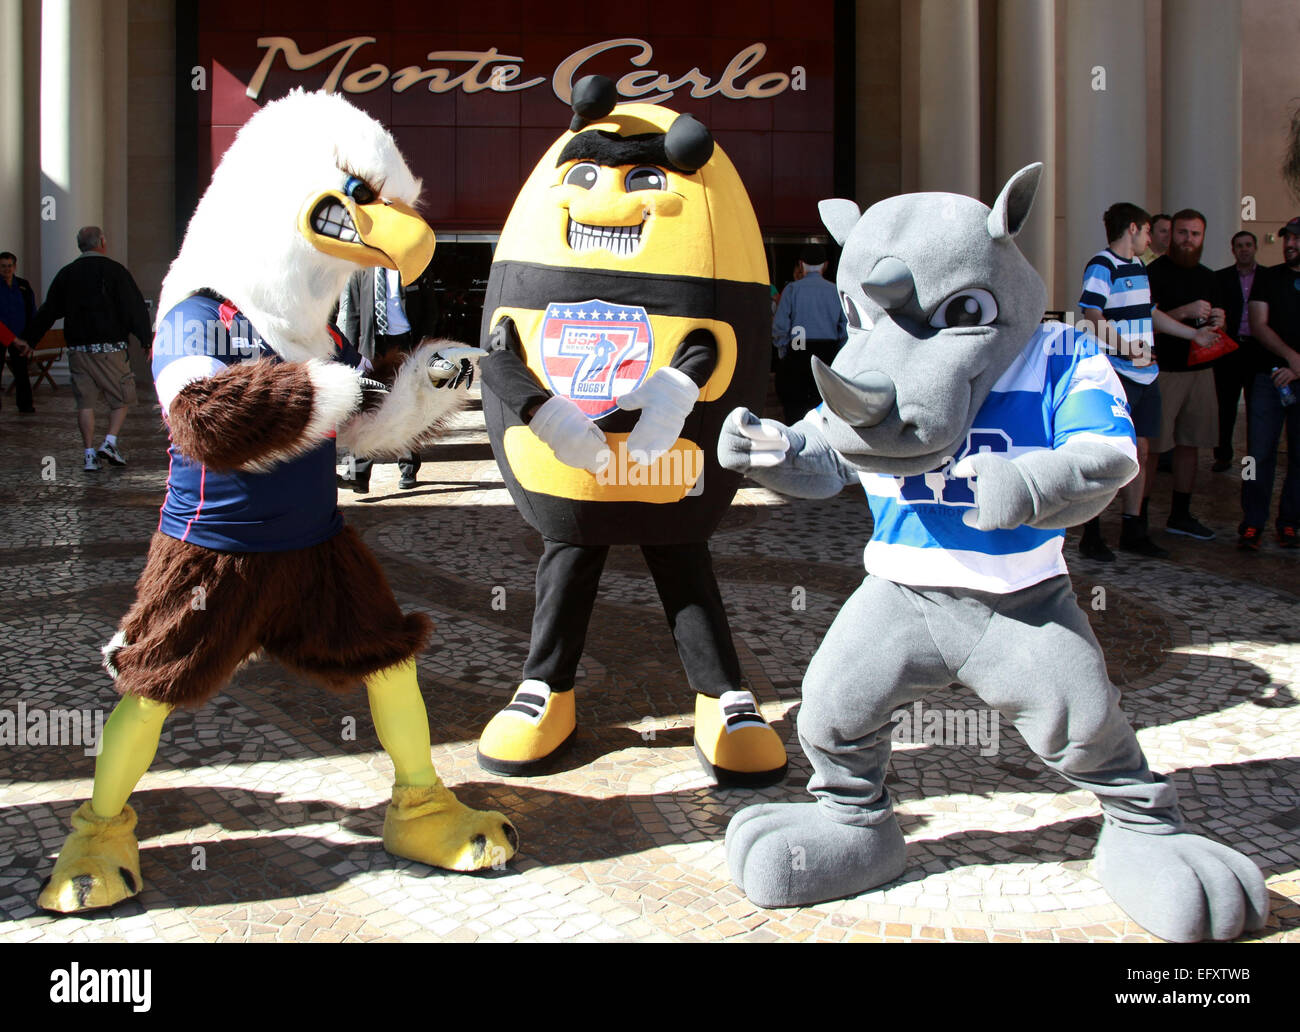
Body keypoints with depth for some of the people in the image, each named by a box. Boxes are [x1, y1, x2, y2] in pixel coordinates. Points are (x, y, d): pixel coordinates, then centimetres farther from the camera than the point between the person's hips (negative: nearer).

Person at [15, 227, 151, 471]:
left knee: (85, 401, 7)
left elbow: (48, 310, 15)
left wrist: (30, 339, 24)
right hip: (109, 346, -4)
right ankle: (110, 442, -5)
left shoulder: (66, 274, 9)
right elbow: (134, 308, -9)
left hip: (77, 348, 4)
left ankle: (90, 454, 6)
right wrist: (147, 339, -6)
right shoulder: (114, 270, -4)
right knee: (122, 396, 8)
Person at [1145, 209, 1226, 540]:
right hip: (1162, 370, -7)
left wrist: (1216, 323, 1)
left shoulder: (1207, 277, 17)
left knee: (1189, 443, 11)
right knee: (1150, 446, -7)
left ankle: (1181, 515, 20)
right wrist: (1186, 312, -21)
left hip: (1200, 370, 7)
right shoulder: (1154, 272, -6)